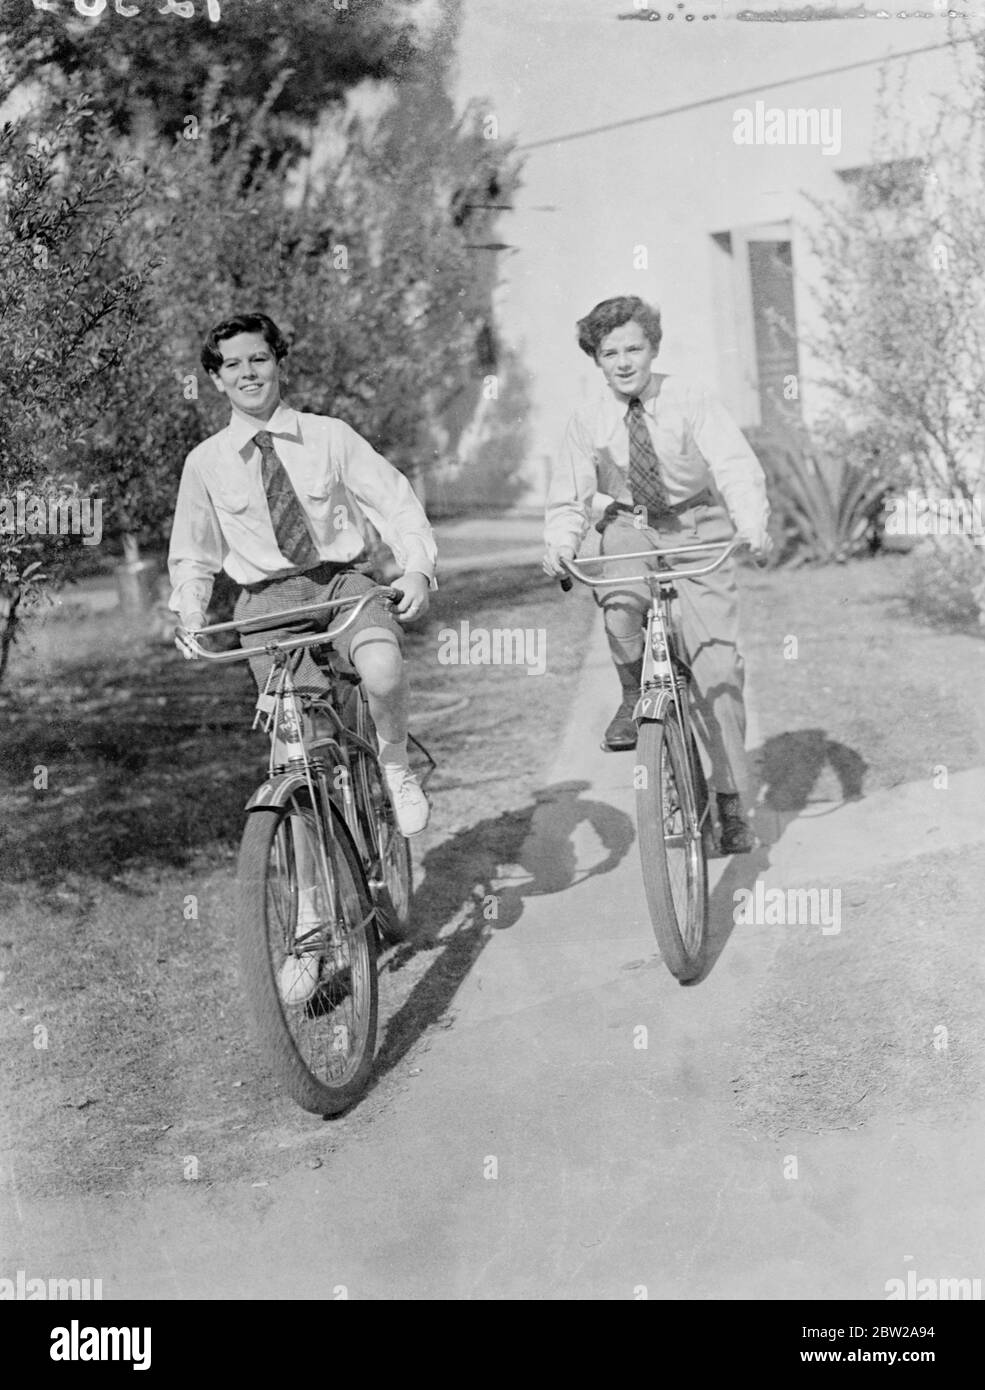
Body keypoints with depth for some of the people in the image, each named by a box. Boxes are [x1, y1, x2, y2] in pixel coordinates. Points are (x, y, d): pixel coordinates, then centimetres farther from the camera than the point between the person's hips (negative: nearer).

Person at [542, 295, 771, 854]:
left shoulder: (691, 401, -13)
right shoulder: (588, 422, -5)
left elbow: (736, 466, -22)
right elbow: (570, 495, -2)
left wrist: (754, 525, -41)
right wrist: (560, 545, -24)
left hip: (699, 527, -2)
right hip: (631, 527, 2)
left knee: (717, 663, -10)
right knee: (618, 603, -33)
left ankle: (731, 802, -1)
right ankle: (634, 694, -1)